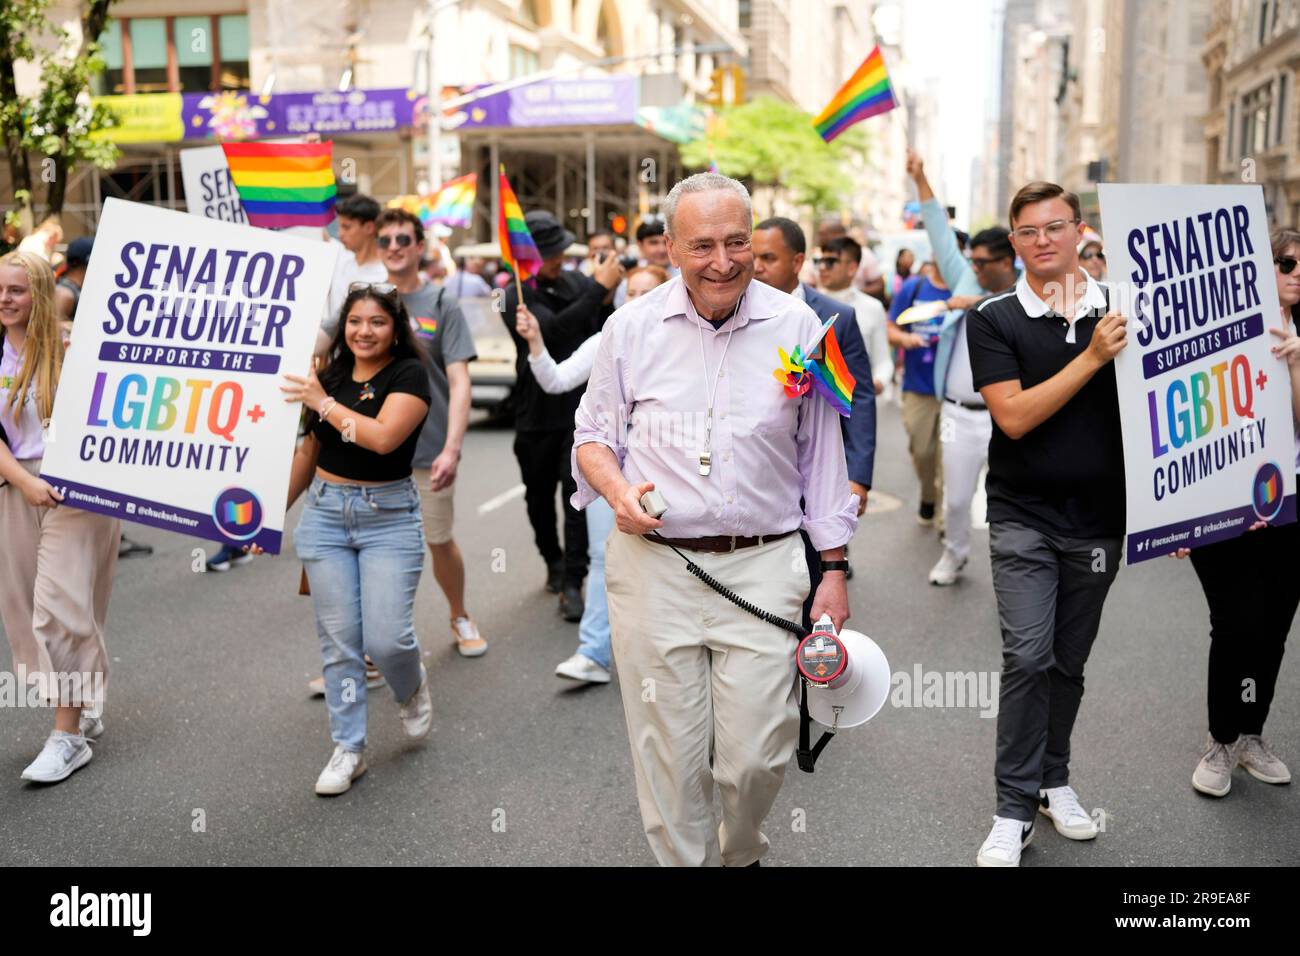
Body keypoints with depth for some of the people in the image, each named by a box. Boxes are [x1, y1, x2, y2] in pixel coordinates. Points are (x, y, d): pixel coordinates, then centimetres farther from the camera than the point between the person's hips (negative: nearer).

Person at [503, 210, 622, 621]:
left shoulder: (578, 282, 4)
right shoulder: (515, 297, -6)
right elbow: (554, 330, -25)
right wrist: (600, 289, -25)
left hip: (581, 409, 1)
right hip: (538, 415, 0)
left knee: (577, 492, -10)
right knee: (540, 498, 14)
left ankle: (571, 582, -4)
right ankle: (554, 561, 39)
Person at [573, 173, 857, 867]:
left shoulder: (797, 326, 2)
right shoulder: (632, 328, 2)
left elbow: (822, 453, 8)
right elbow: (592, 437, 12)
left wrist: (834, 569, 6)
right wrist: (617, 490, -10)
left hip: (763, 567, 0)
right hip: (651, 567, 1)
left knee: (757, 756, 3)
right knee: (668, 756, 8)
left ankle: (741, 854, 35)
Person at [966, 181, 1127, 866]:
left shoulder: (1120, 310, 3)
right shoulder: (993, 320, -3)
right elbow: (1014, 416, -14)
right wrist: (1093, 357, -19)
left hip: (1098, 519, 3)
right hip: (1023, 518, -2)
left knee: (1069, 661, 13)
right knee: (1028, 658, -9)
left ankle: (1053, 779, 31)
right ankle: (1015, 809, 3)